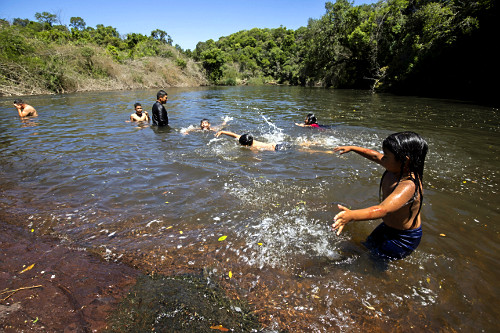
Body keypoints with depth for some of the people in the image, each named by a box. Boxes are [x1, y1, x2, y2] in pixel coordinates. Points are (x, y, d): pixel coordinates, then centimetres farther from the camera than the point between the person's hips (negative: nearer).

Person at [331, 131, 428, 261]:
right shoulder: (397, 168, -13)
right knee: (370, 244, 29)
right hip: (389, 226, 9)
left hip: (404, 238, -9)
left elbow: (383, 209, -54)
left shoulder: (409, 186, -39)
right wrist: (352, 148, 10)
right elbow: (374, 155, 4)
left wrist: (351, 215, -67)